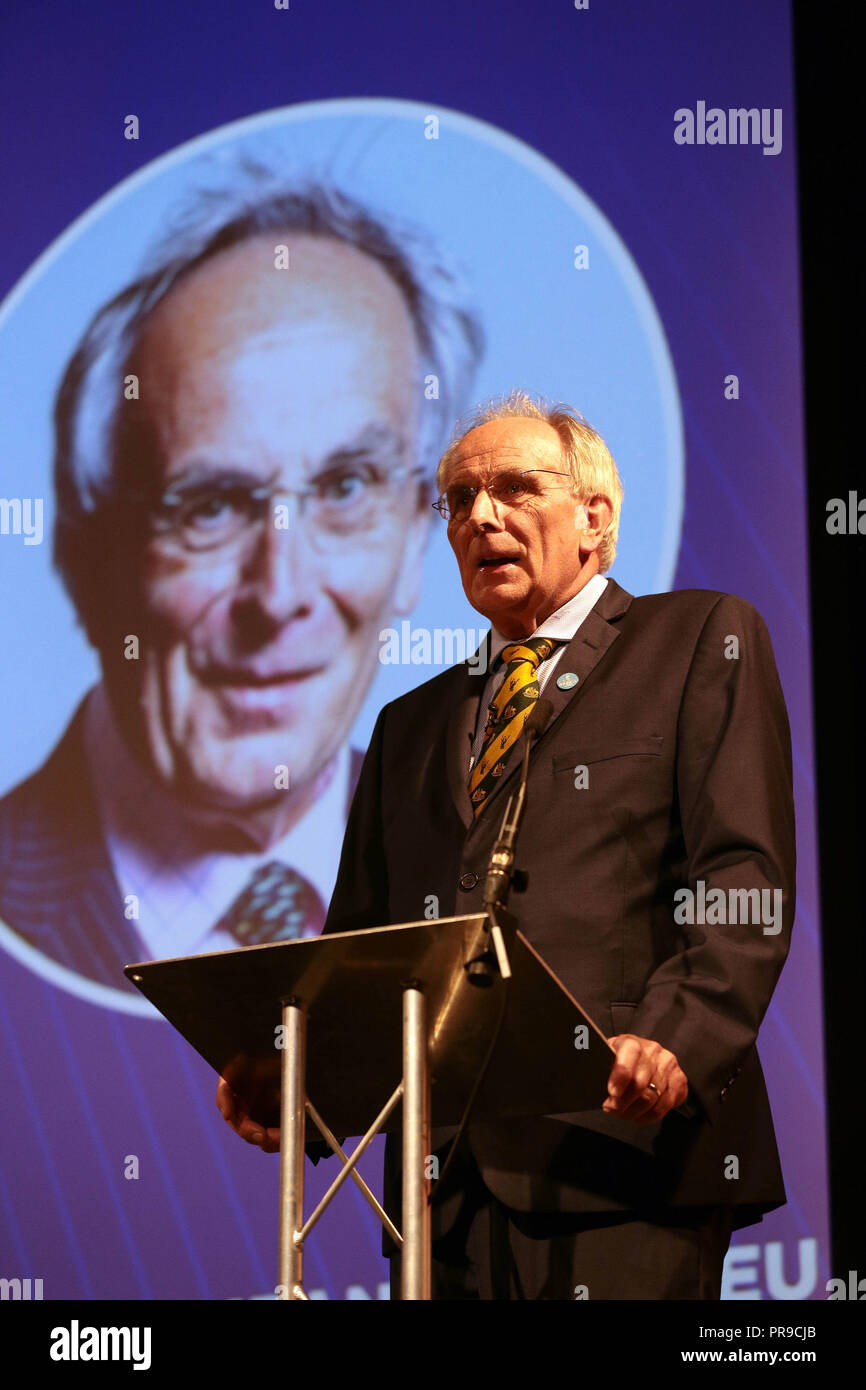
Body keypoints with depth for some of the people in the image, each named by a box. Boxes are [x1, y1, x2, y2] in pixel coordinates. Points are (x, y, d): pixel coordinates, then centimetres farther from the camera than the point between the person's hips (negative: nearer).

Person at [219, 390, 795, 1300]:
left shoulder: (700, 641, 9)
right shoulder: (411, 724, 26)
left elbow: (744, 877, -3)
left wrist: (675, 1040, -20)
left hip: (623, 1154, -5)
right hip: (446, 1170, 5)